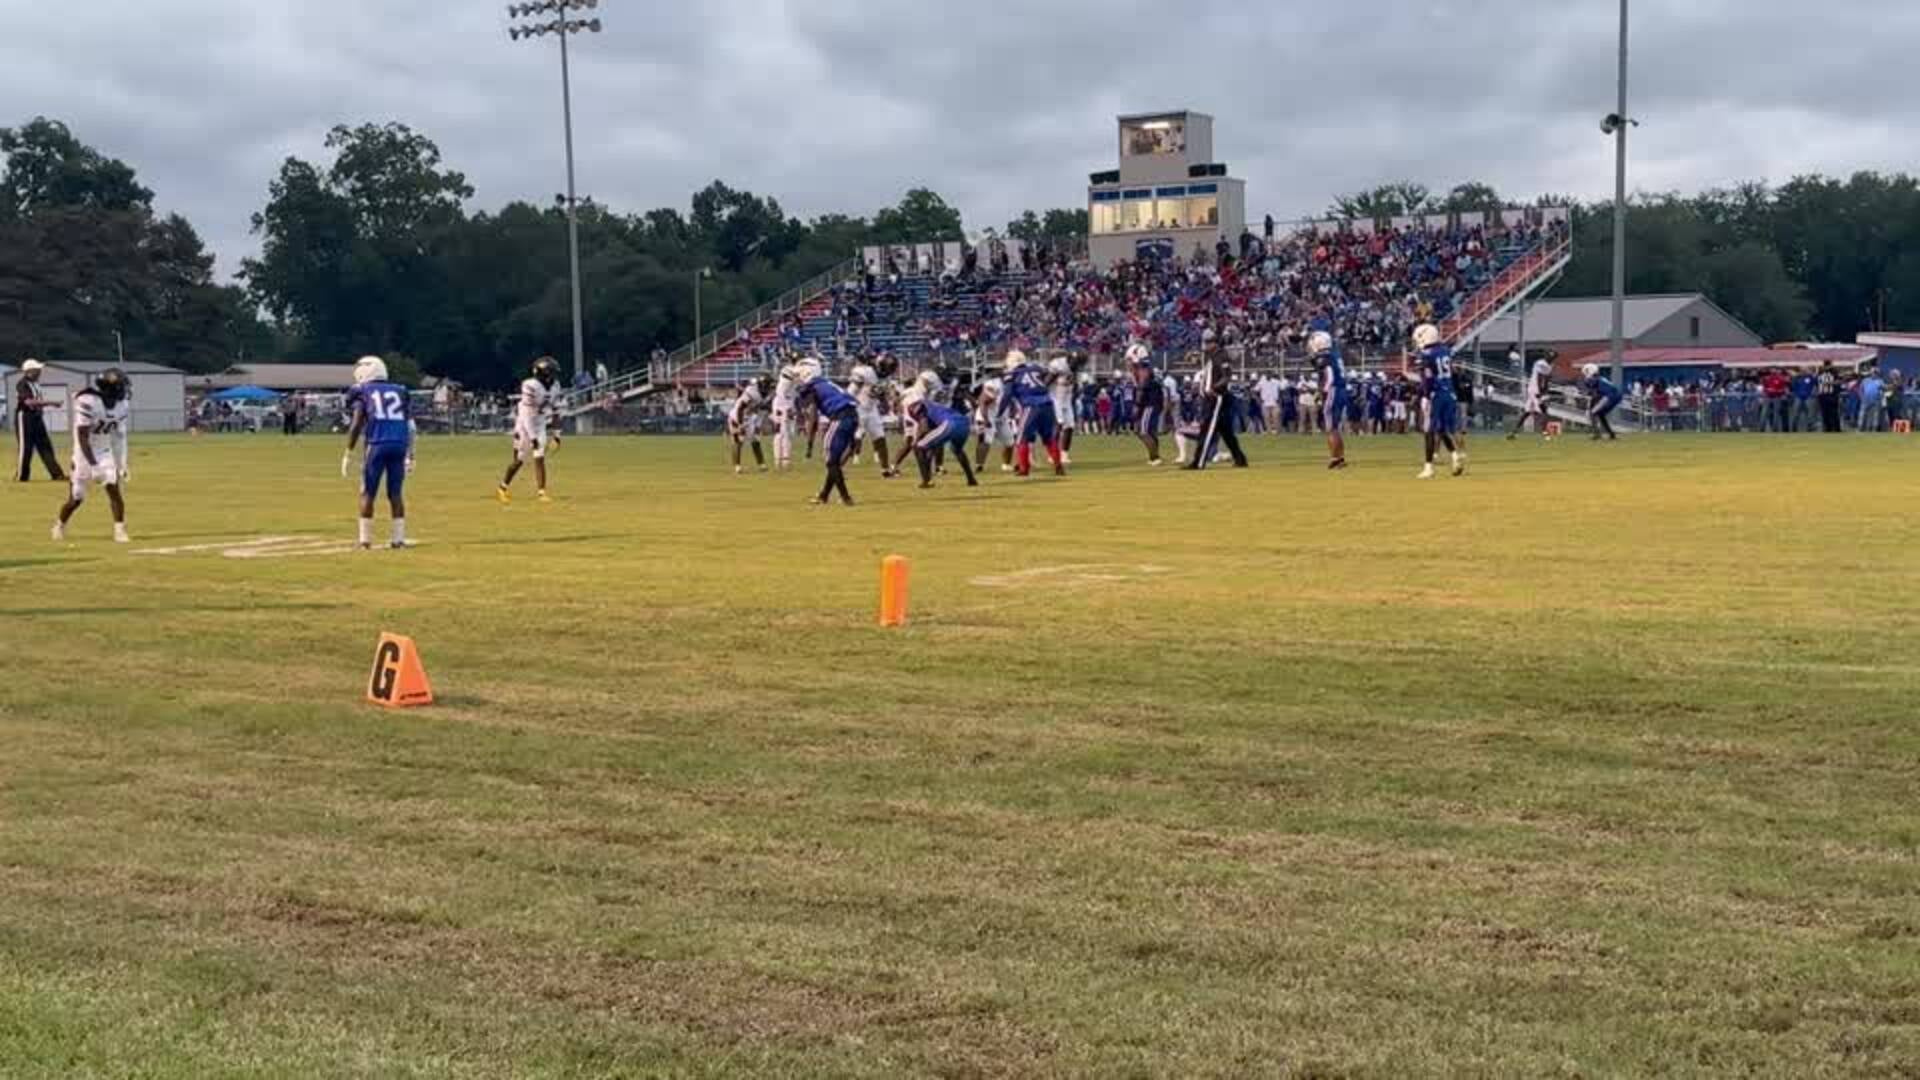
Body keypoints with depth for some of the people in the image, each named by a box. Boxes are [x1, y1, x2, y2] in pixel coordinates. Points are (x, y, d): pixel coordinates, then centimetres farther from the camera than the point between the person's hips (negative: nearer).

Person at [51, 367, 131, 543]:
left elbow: (119, 437, 6)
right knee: (76, 498, 5)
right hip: (85, 454, -4)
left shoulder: (121, 405, -5)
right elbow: (83, 438, -25)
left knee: (113, 488, -14)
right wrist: (93, 465, -29)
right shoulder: (88, 402, -25)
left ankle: (120, 530, -11)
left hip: (105, 453, 4)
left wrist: (122, 465, 6)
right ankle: (60, 525, 32)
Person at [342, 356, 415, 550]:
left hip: (377, 445, -3)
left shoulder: (362, 392, 9)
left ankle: (365, 540, 5)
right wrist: (410, 456, 18)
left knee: (368, 493, 6)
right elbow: (409, 427, 15)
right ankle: (399, 539, 9)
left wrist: (348, 453, -1)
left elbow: (356, 424, -2)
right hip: (400, 445, 3)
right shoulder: (399, 392, 20)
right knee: (396, 493, 11)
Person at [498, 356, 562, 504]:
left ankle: (541, 492, -7)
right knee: (519, 460, 3)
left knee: (539, 459, -4)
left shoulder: (555, 386, -2)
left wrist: (555, 433, 5)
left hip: (541, 426, 5)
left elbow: (554, 410, 7)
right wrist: (532, 436, -27)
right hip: (525, 426, -5)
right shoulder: (531, 386, -24)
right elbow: (527, 414, -25)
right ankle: (503, 487, 23)